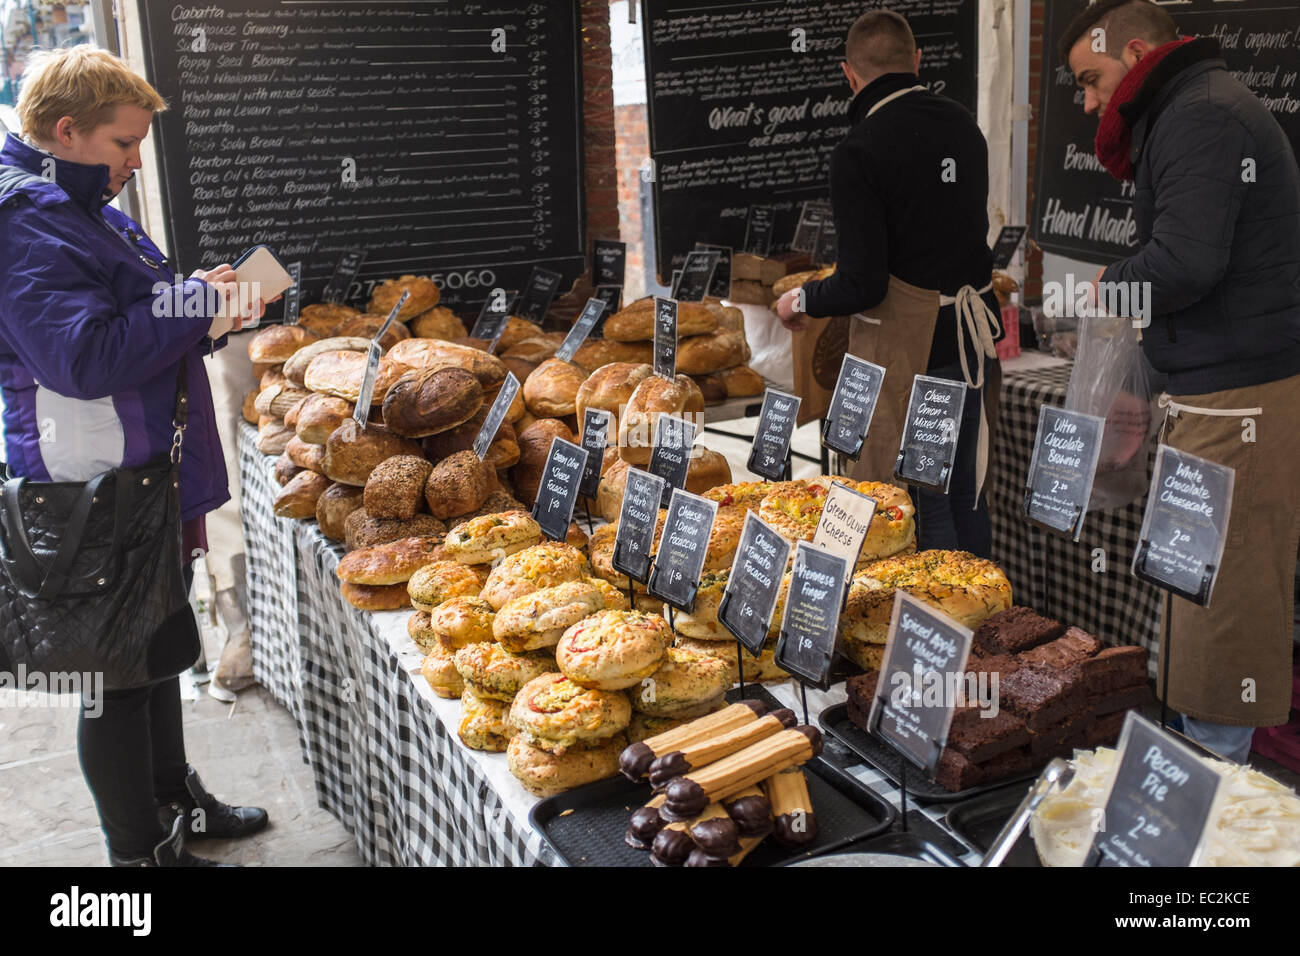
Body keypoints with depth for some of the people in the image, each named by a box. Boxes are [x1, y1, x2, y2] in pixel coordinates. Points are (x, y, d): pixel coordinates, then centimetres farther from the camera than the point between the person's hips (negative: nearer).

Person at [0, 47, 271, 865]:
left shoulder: (84, 208, 14)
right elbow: (85, 358, -28)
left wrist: (205, 305, 3)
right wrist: (194, 303, -19)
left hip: (149, 476, 10)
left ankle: (175, 802, 40)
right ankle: (141, 848, 19)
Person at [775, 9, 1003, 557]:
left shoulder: (858, 152, -15)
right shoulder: (963, 126, 6)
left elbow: (861, 285, -17)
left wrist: (800, 301, 3)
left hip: (908, 350, -7)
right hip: (972, 341, 7)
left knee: (922, 505, 3)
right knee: (968, 494, 19)